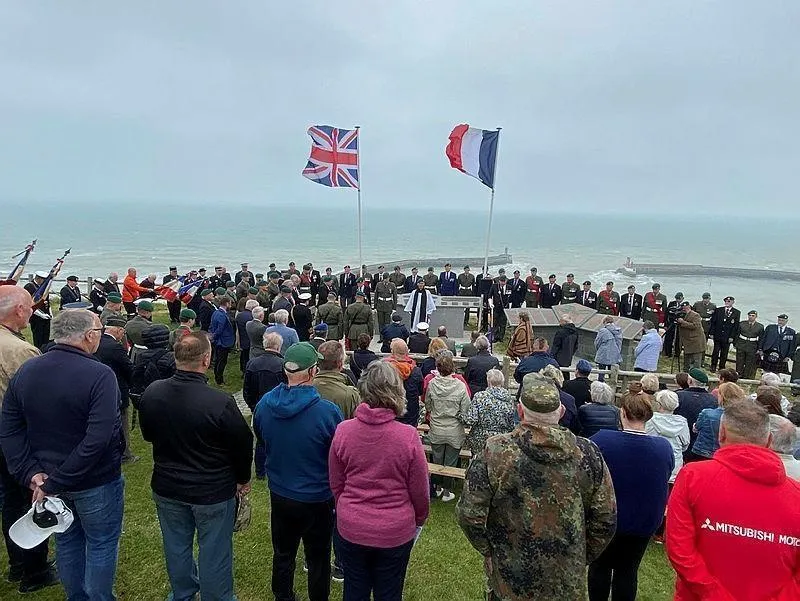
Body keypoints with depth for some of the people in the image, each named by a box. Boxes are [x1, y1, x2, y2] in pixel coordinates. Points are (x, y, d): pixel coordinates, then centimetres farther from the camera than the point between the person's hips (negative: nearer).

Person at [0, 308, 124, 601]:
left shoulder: (24, 371, -5)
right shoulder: (100, 375, -25)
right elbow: (97, 439, -30)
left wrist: (31, 472, -7)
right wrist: (54, 483, -21)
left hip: (47, 477, 6)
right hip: (95, 482, -6)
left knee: (67, 541, 25)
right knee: (101, 544, 15)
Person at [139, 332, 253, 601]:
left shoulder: (151, 393, -13)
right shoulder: (221, 402, -29)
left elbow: (148, 435, 5)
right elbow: (243, 444, -15)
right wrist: (243, 479, 2)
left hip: (167, 488, 5)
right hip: (213, 491, -5)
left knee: (176, 546, 25)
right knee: (214, 552, 14)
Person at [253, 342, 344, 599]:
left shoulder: (264, 404, -14)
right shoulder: (328, 411, -29)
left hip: (279, 494, 4)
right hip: (318, 499, -4)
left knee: (282, 554, 25)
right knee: (318, 559, 18)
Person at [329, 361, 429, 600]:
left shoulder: (343, 431, -16)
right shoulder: (408, 436, -21)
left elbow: (336, 484, -2)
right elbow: (420, 491, -9)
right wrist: (419, 519, 13)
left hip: (350, 529, 2)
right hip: (395, 533, -2)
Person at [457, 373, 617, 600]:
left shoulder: (494, 453, -19)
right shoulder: (587, 454, -11)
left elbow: (469, 514, -16)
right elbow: (606, 518, -4)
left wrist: (489, 551, 1)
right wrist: (582, 558, 10)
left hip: (510, 582, -2)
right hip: (568, 582, 2)